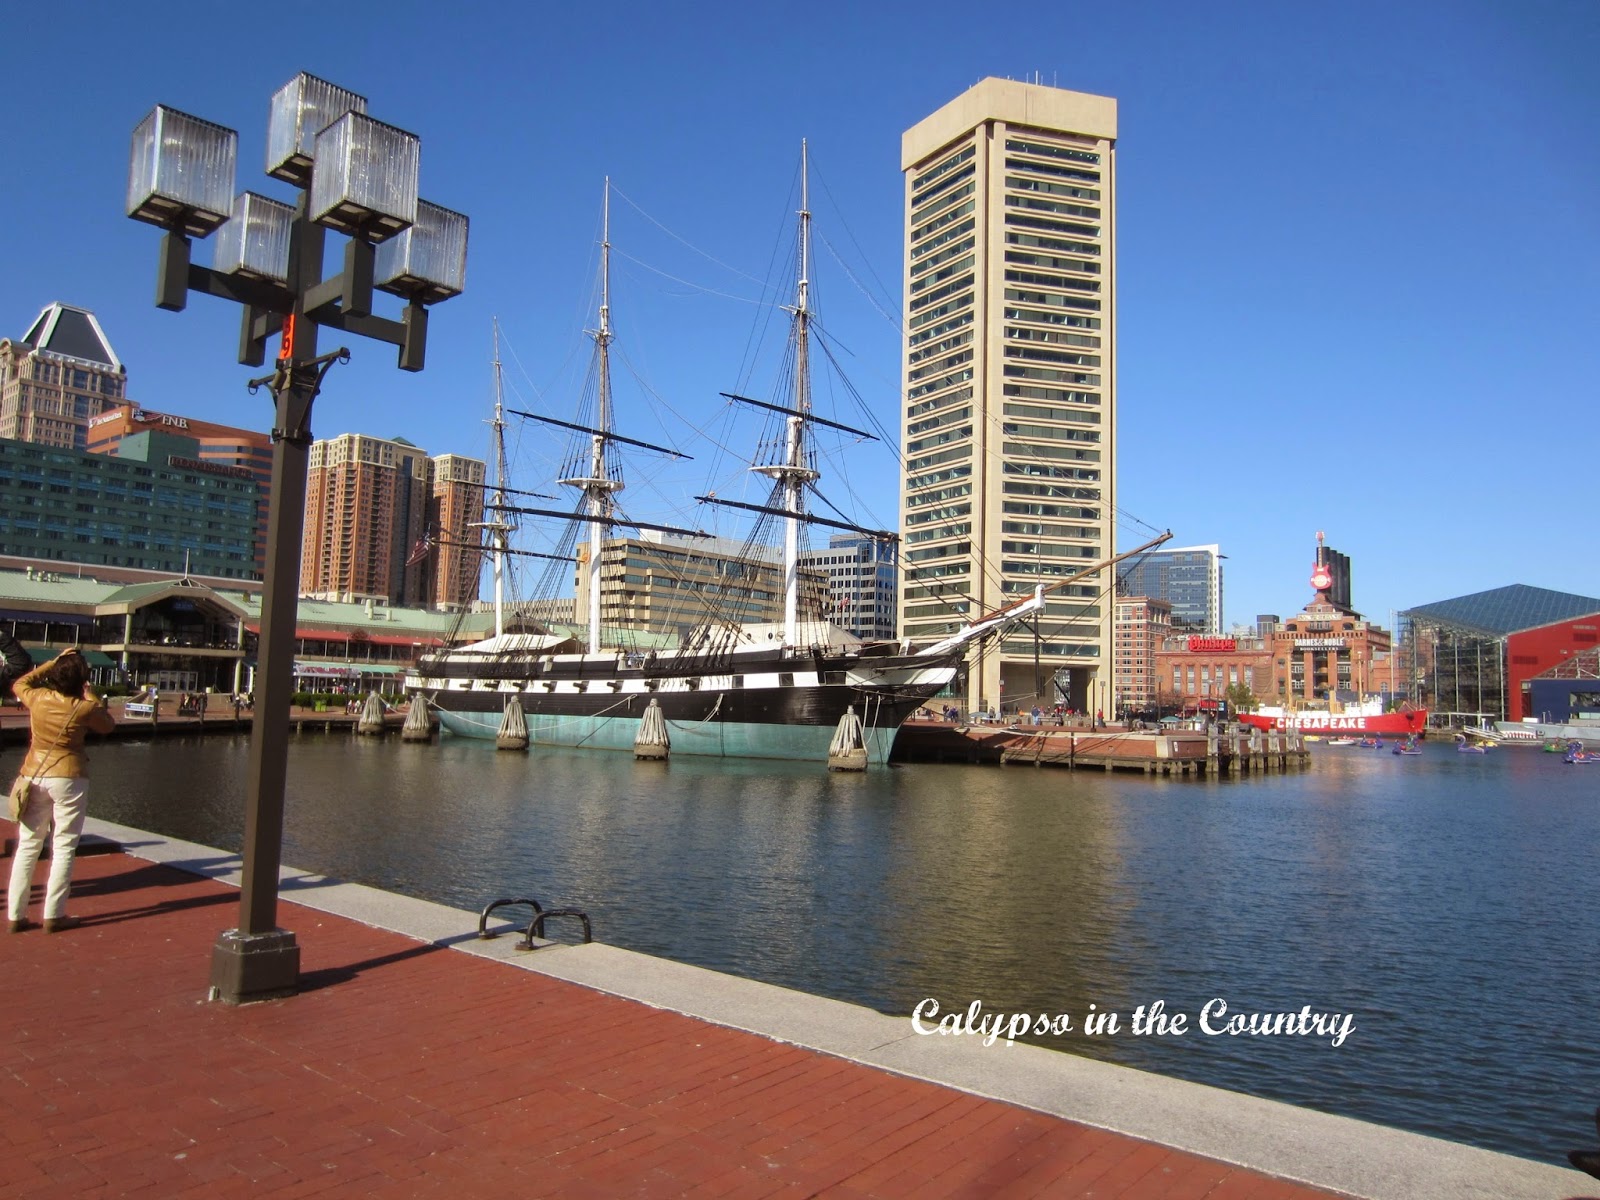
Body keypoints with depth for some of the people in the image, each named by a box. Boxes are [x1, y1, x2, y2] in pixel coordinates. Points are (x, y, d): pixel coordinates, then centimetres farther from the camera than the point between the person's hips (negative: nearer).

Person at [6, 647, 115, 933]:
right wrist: (92, 697, 10)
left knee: (28, 845, 13)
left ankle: (15, 914, 15)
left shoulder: (37, 698, -3)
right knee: (64, 847, 4)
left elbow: (21, 683, 21)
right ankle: (53, 915, 4)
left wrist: (53, 662, 19)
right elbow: (108, 725, 9)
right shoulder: (85, 708, -12)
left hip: (33, 775, 4)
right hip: (68, 778, -4)